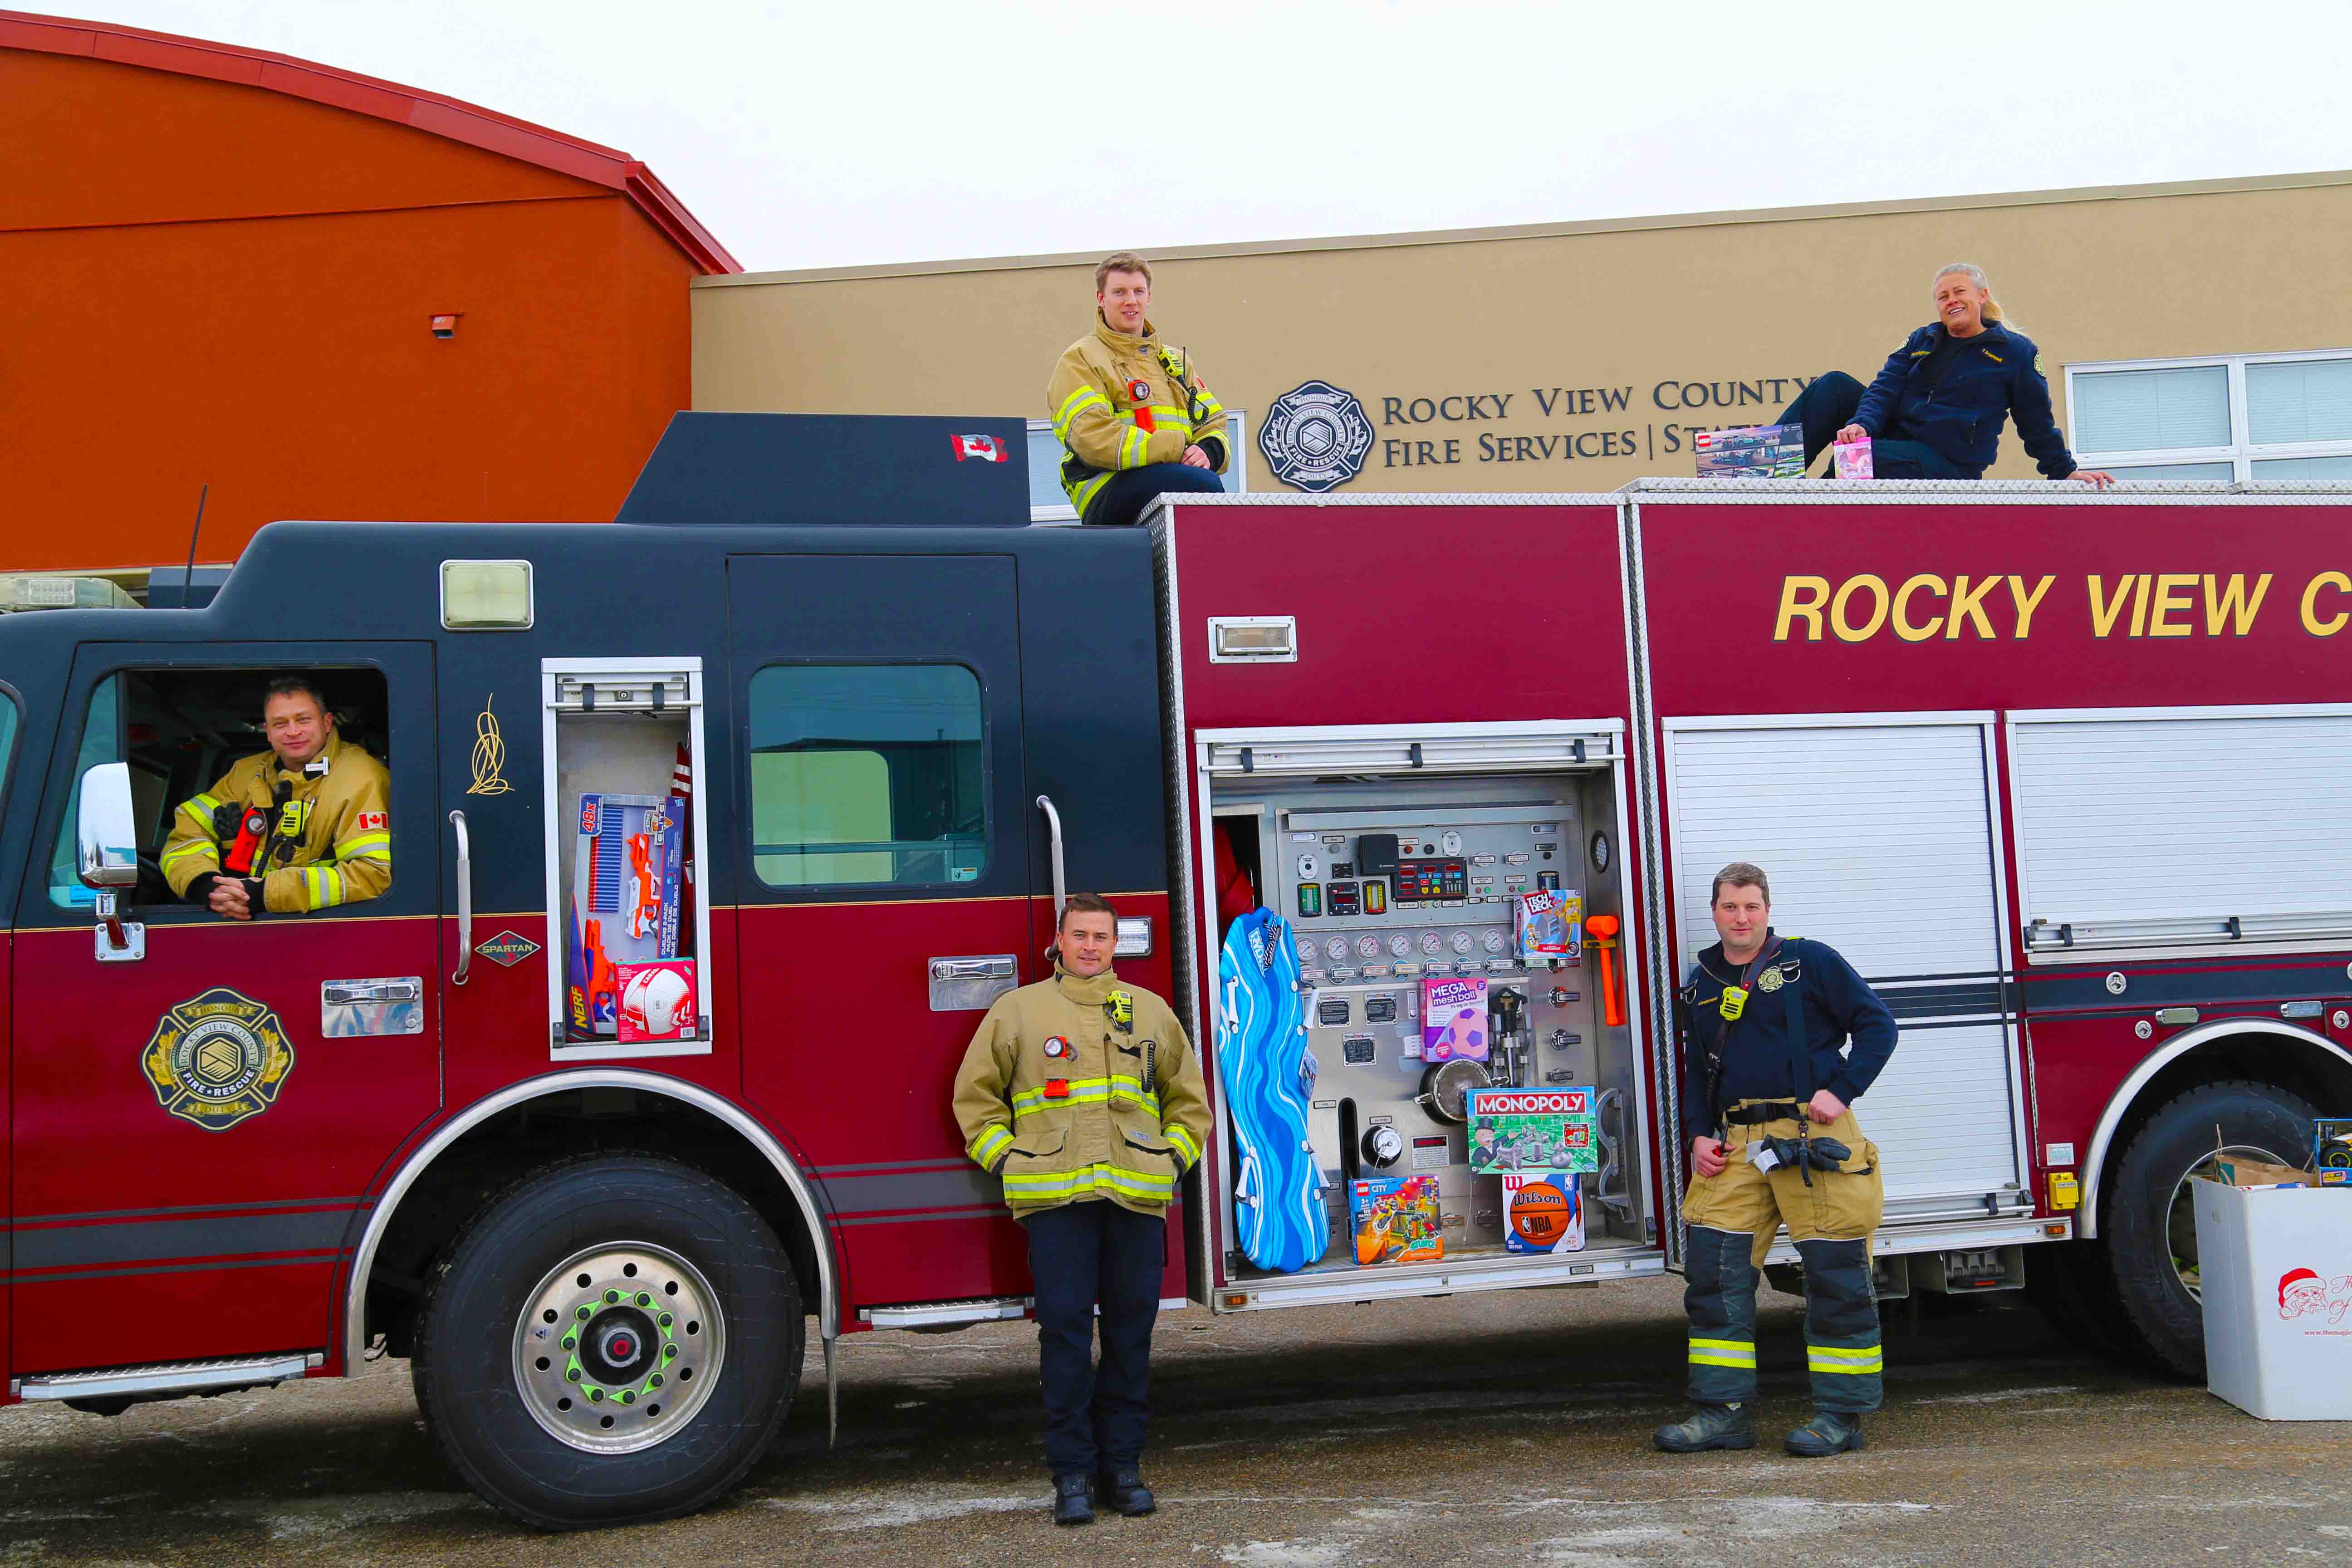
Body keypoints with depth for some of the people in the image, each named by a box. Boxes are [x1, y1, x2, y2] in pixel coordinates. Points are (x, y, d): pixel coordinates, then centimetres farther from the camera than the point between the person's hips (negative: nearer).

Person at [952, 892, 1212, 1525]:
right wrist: (1007, 1163, 2)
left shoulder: (1150, 1011, 15)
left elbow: (1188, 1099, 22)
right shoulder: (1019, 1010, 8)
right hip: (1056, 1199, -2)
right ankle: (1072, 1473, 5)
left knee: (1131, 1333, 5)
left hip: (1137, 1199, 2)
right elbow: (976, 1095, 12)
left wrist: (1173, 1161, 10)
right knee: (1065, 1333, -3)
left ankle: (1122, 1463, 16)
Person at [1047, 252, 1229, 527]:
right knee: (1203, 483, -33)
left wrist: (1206, 452, -3)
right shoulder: (1080, 360, 7)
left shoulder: (1176, 360, 28)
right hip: (1108, 491, -6)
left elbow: (1214, 424, 23)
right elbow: (1093, 438, -9)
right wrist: (1177, 449, -15)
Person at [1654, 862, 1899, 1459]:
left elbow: (1877, 1024, 2)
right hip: (1736, 1147, 5)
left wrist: (1841, 1090, -9)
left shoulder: (1810, 962, 1)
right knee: (1714, 1270, 0)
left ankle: (1842, 1415, 10)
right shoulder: (1701, 984, 16)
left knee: (1835, 1276, 0)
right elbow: (1696, 1069, 23)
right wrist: (1699, 1134, 9)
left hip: (1812, 1136, -5)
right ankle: (1724, 1413, 7)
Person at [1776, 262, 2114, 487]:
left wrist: (2065, 471, 11)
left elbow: (2037, 421, 10)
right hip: (1894, 438, 5)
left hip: (1947, 463, -5)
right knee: (1835, 386, -16)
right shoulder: (1922, 341, 15)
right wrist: (1861, 424, -19)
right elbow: (1885, 389, 2)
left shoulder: (2016, 351, 4)